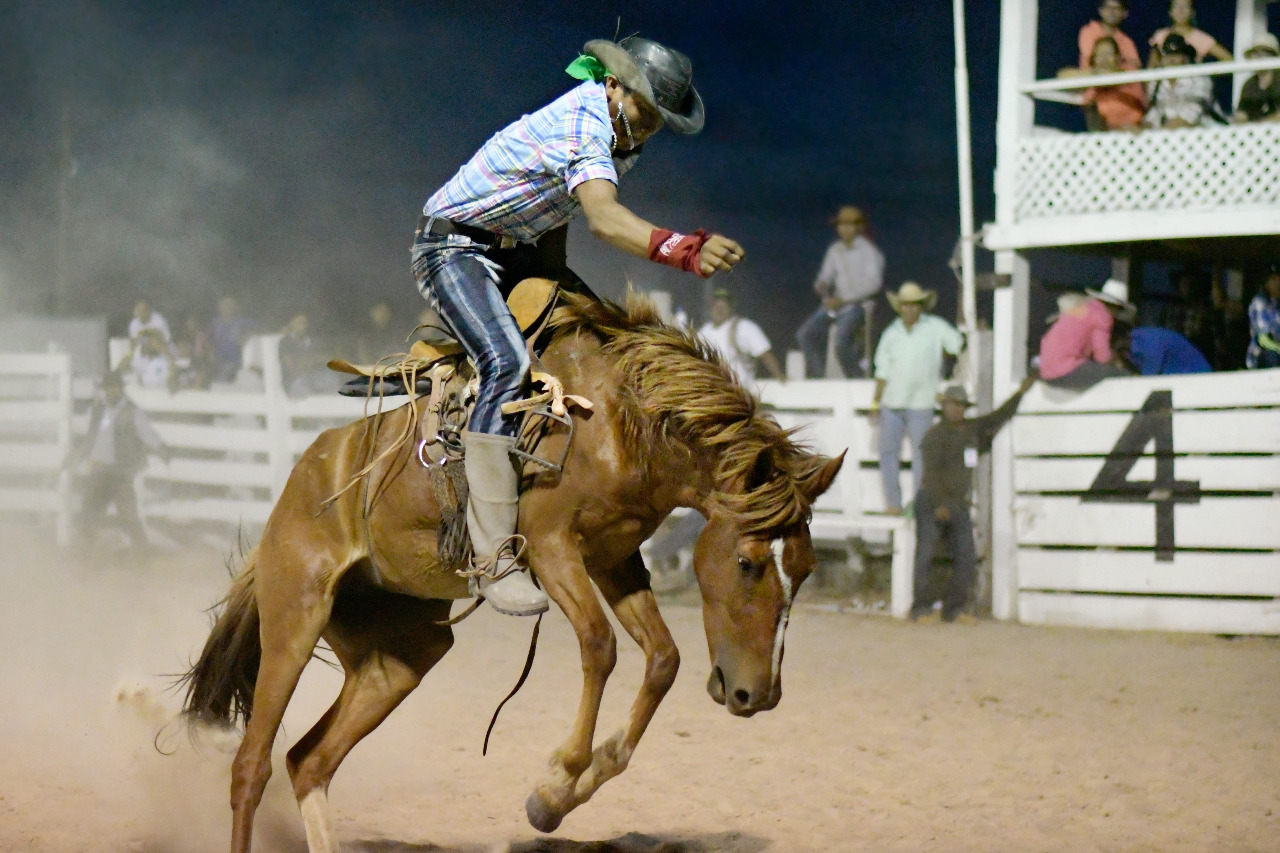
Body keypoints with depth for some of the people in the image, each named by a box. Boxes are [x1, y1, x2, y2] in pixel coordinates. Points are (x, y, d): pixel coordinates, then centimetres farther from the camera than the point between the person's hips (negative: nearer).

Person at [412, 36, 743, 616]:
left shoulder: (620, 137, 2)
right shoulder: (583, 124, -28)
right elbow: (604, 218, -47)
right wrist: (683, 251, -61)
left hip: (517, 251, 10)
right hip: (453, 247, -10)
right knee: (507, 364, -30)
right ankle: (496, 559, -33)